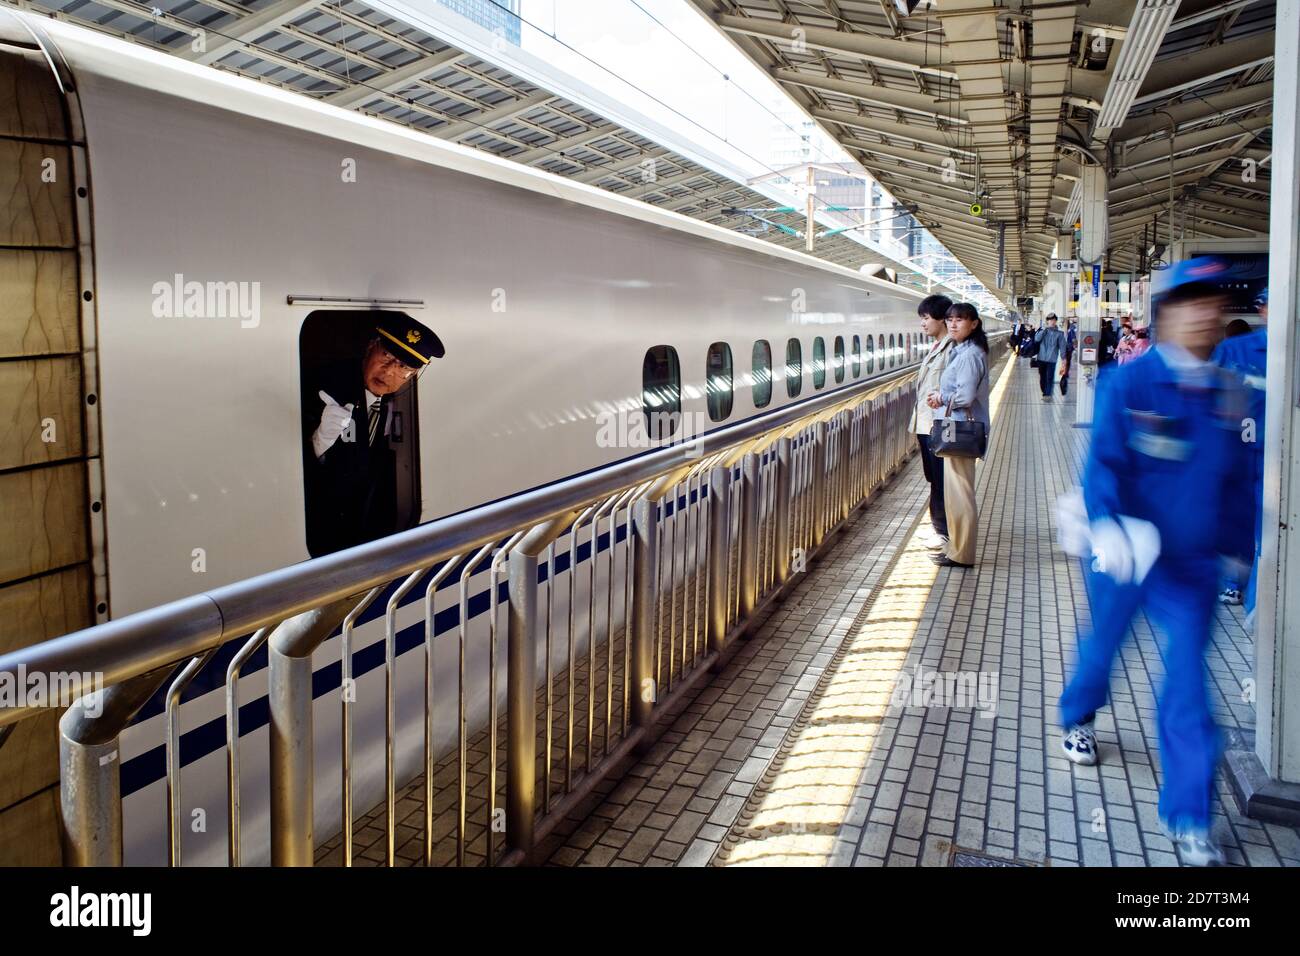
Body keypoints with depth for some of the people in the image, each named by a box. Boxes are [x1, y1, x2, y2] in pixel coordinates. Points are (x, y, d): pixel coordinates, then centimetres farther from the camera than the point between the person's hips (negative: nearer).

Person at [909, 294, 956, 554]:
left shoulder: (951, 348, -15)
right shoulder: (935, 348, 15)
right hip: (926, 424, 9)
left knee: (940, 480, -1)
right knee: (934, 478, 16)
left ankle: (944, 532, 8)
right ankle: (938, 525, 27)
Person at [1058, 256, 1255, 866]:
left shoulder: (1228, 395, 4)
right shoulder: (1129, 383, -10)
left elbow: (1234, 482, 13)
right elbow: (1104, 461, -16)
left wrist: (1238, 547, 16)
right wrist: (1107, 523, -31)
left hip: (1191, 564, 3)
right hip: (1123, 554, -3)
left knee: (1187, 683, 1)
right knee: (1102, 645, 17)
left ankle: (1187, 818, 12)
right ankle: (1077, 719, 50)